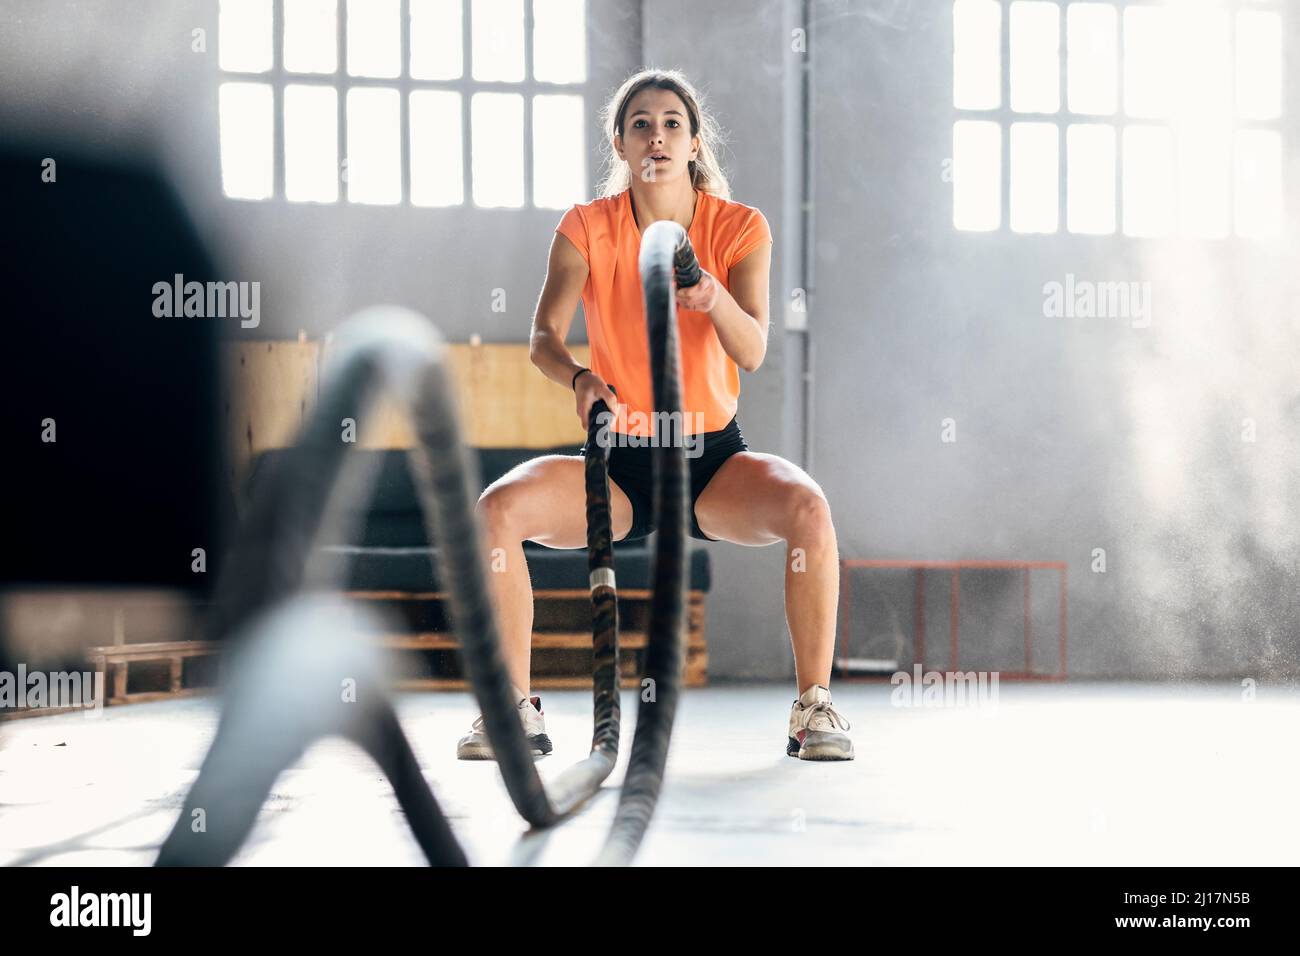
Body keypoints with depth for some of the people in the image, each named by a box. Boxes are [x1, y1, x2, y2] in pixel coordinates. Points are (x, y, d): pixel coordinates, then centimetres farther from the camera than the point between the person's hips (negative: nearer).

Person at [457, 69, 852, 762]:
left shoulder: (739, 228, -4)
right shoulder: (586, 228, -2)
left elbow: (751, 353, -16)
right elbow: (543, 336, -13)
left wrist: (714, 297, -37)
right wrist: (579, 377, -35)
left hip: (713, 461, -1)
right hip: (618, 465, 1)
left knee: (807, 507, -32)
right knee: (497, 509, -25)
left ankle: (814, 707, -20)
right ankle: (515, 710, -13)